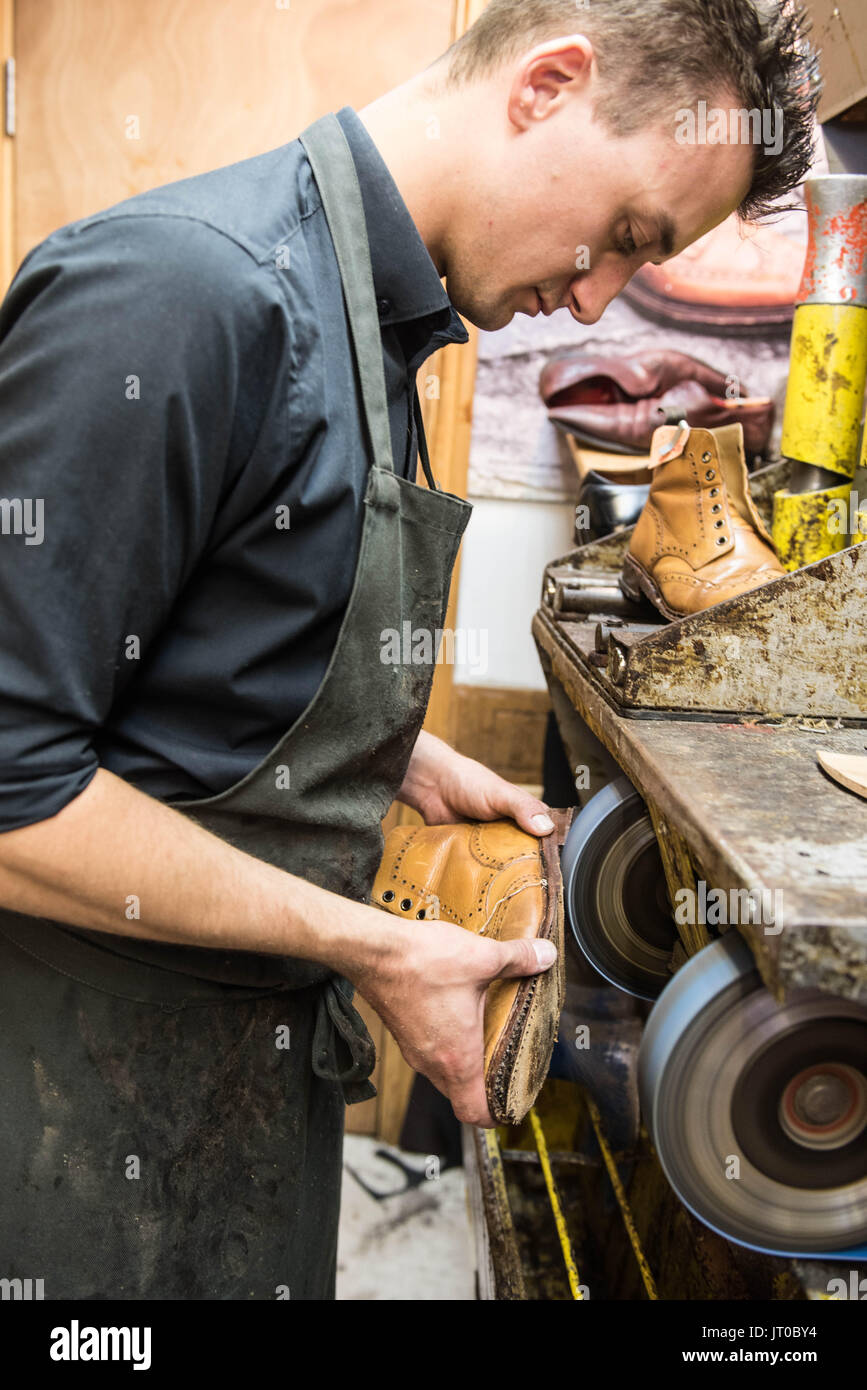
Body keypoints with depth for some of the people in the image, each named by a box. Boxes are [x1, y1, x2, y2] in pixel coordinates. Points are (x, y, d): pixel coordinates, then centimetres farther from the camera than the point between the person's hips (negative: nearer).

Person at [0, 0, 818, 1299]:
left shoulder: (374, 311, 7)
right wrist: (371, 948, -21)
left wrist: (406, 760, 4)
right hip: (105, 1072, -8)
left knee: (277, 1269, 25)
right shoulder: (188, 288, -25)